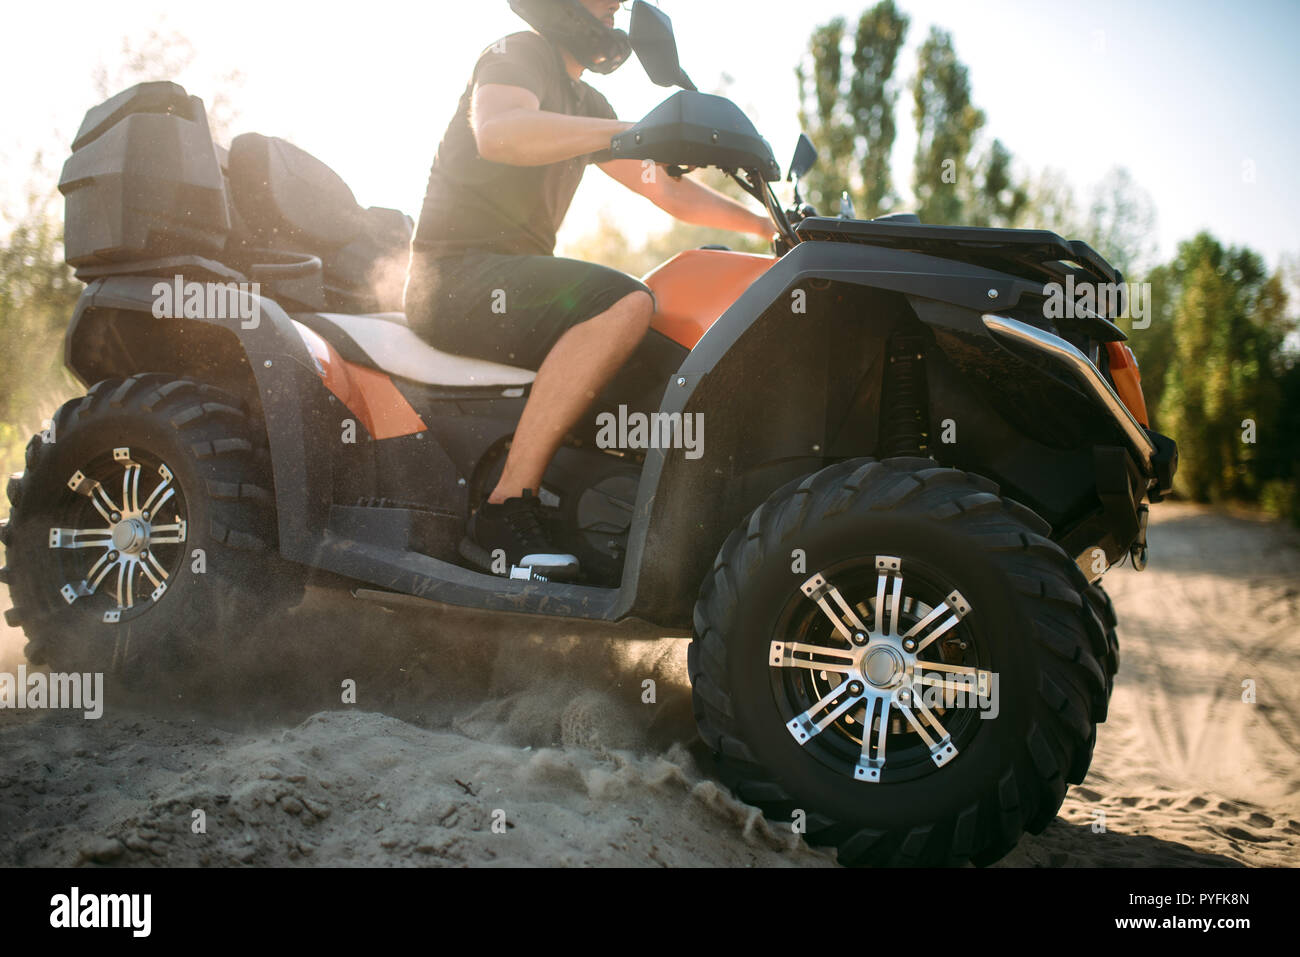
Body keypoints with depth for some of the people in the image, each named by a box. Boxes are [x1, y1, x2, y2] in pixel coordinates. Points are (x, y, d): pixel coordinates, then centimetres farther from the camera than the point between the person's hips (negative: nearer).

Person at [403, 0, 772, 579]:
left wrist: (765, 224, 11)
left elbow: (665, 190, 22)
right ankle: (507, 507, -33)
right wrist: (630, 131, -35)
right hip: (459, 275, -9)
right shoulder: (517, 54, -4)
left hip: (515, 277, 9)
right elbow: (498, 132, -28)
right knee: (624, 305, -32)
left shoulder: (584, 104, 22)